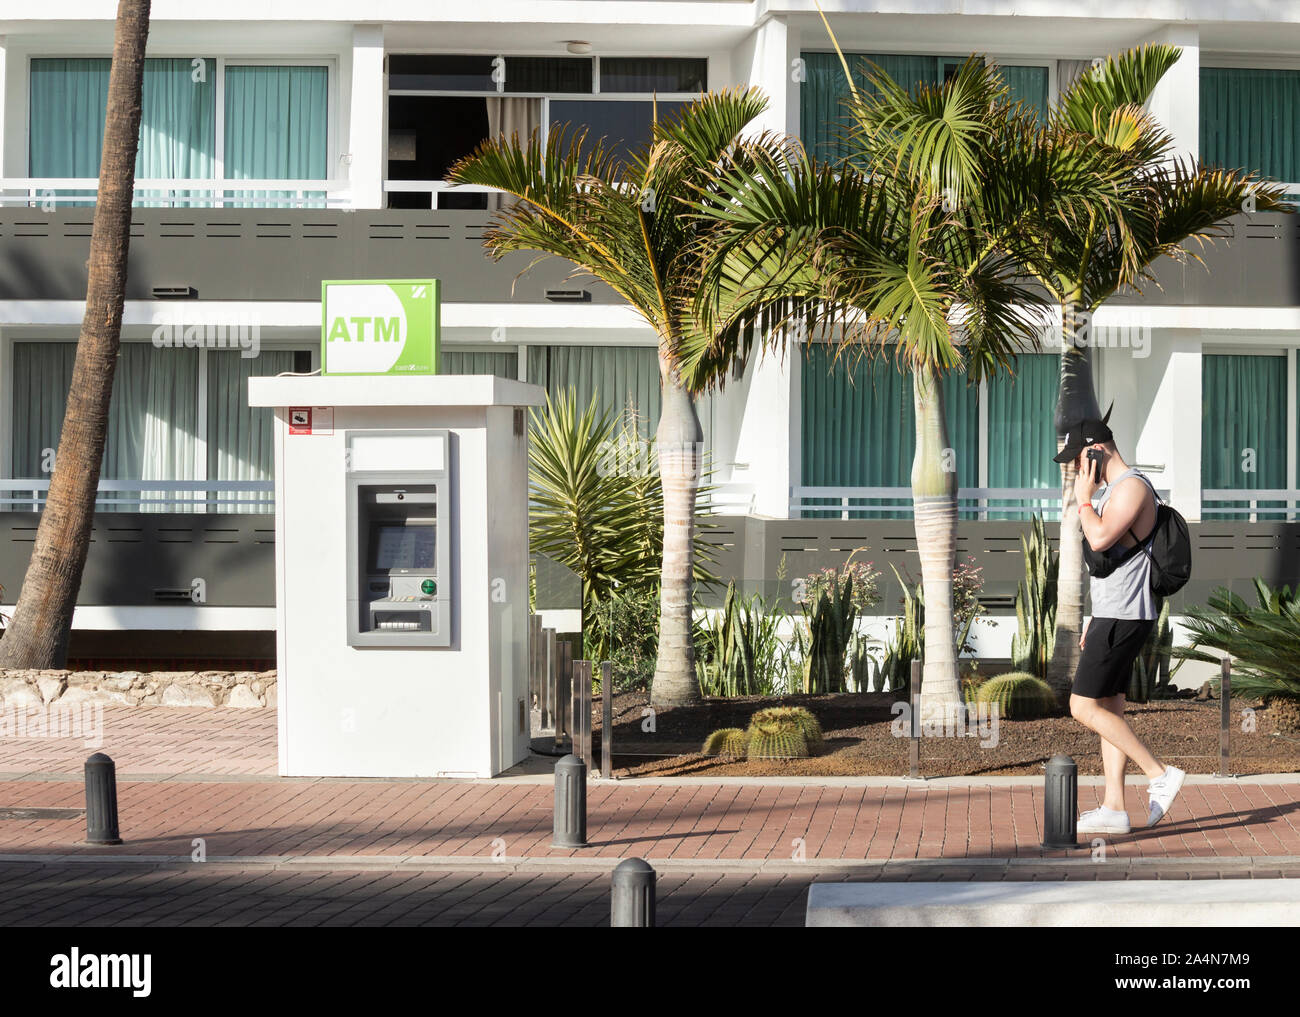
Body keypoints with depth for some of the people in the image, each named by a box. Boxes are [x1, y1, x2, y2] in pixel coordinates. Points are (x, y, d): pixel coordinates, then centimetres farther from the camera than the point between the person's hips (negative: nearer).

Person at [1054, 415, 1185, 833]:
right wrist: (1094, 619, 23)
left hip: (1122, 619, -11)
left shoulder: (1132, 486, -15)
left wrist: (1083, 499, -13)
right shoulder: (1114, 491, 18)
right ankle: (1113, 809, 10)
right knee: (1108, 709, 9)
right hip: (1113, 615, 11)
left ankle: (1160, 775, -7)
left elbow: (1100, 539, -29)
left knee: (1084, 708, -10)